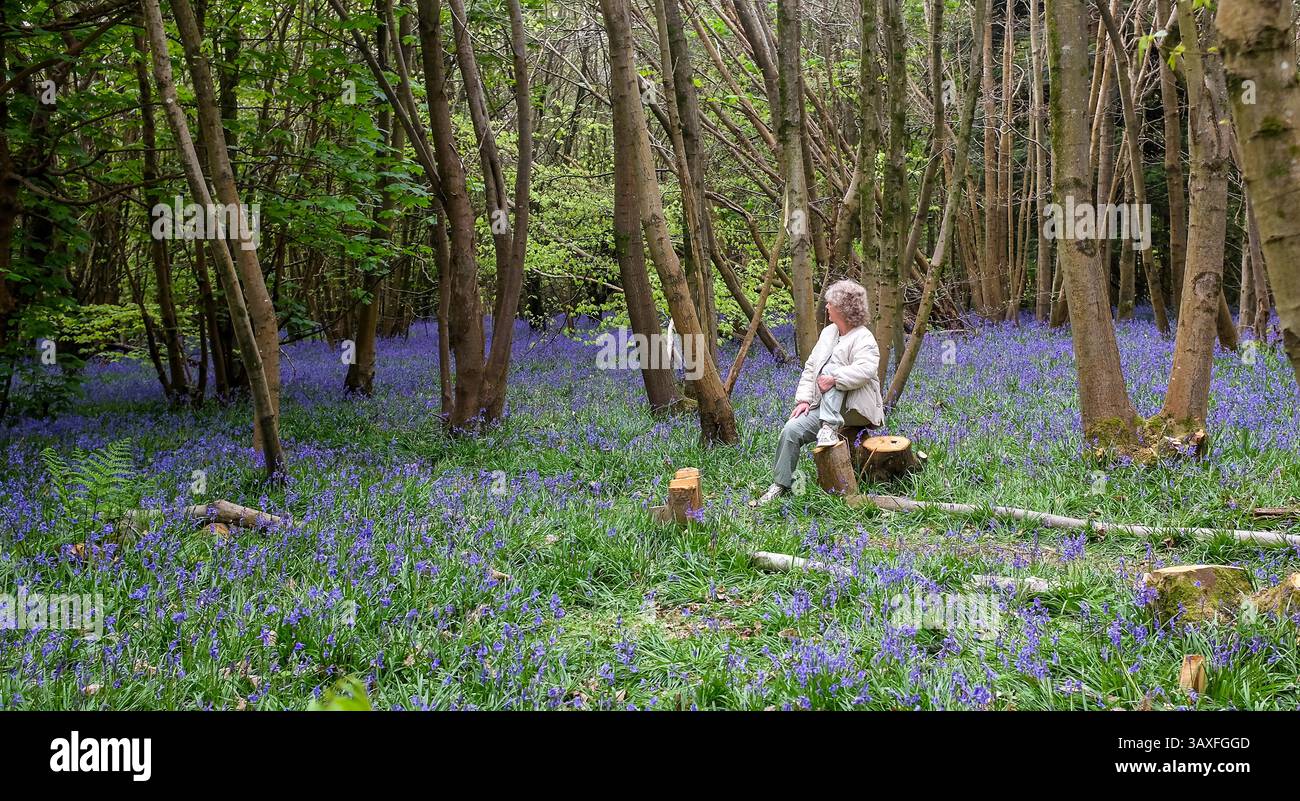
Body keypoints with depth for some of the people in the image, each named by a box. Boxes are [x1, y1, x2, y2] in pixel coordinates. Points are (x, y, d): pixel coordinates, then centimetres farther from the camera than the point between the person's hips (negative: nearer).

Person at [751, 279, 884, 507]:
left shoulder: (863, 339, -9)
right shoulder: (829, 332, 15)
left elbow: (866, 369, -28)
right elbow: (810, 367, 14)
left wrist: (835, 378, -35)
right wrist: (804, 399, 1)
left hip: (857, 409, -7)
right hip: (824, 407, 7)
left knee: (831, 369, -29)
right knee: (791, 430, -16)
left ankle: (830, 429, -35)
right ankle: (780, 486, -8)